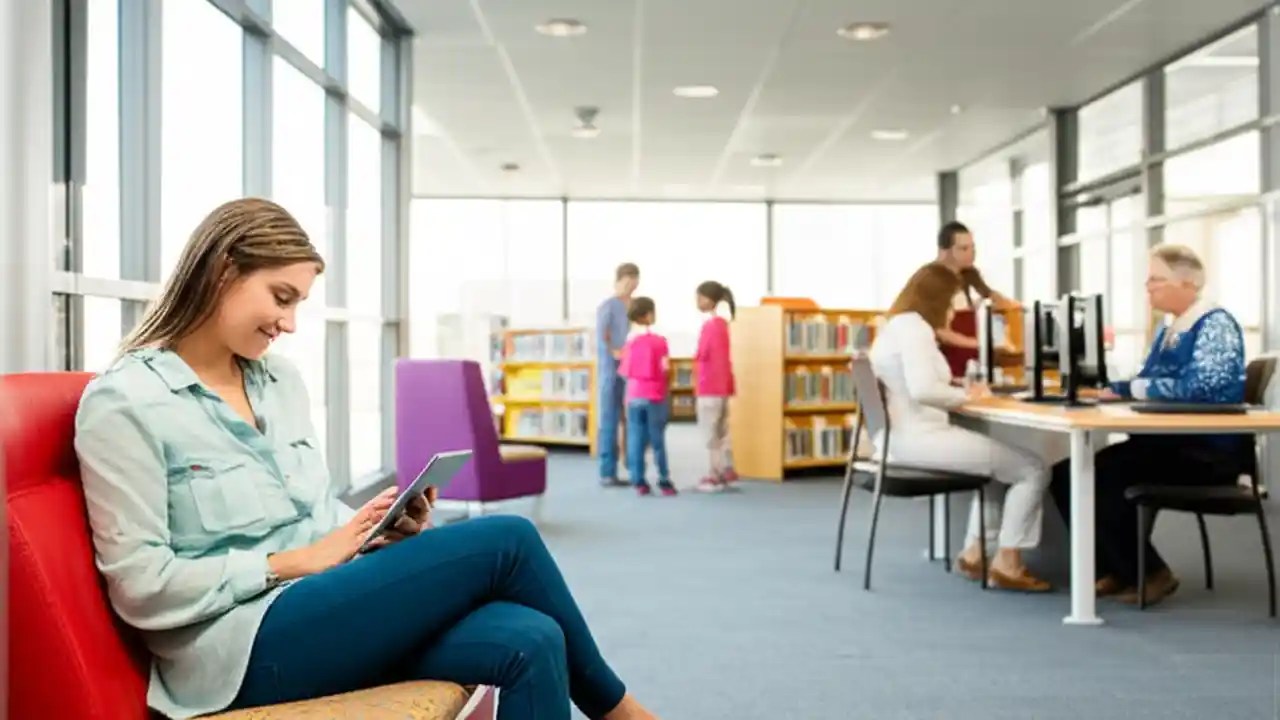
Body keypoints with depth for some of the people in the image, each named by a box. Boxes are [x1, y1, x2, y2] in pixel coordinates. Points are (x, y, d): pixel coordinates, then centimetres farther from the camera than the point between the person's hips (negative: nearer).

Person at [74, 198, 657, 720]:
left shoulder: (282, 380, 12)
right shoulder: (124, 402, -10)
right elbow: (142, 587, -13)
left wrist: (375, 527, -2)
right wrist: (292, 562, -13)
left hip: (326, 606, 7)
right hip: (243, 646, -7)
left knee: (529, 644, -20)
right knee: (505, 541, -16)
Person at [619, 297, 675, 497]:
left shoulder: (631, 343, 2)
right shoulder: (660, 341, -6)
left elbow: (625, 373, 1)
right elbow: (664, 368, -9)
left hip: (634, 398, 2)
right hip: (655, 398, -2)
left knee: (636, 441, 4)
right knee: (658, 440, 4)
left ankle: (639, 482, 3)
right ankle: (664, 481, 8)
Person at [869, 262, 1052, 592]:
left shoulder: (896, 324, 19)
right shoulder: (914, 327, -13)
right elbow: (922, 390, -26)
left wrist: (960, 394, 11)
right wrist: (965, 396, -9)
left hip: (906, 435, 11)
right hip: (916, 438, -11)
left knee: (1002, 459, 28)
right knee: (1033, 468, -6)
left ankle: (974, 552, 23)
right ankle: (1006, 564, 1)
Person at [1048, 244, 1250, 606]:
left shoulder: (1215, 324, -10)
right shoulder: (1169, 330, 18)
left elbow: (1197, 388, -23)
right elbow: (1145, 386, 18)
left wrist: (1130, 388, -13)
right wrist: (1108, 388, -3)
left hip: (1206, 450, -9)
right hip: (1164, 442, 9)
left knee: (1102, 478, -26)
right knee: (1067, 474, -8)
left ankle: (1150, 573, -8)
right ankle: (1117, 569, 2)